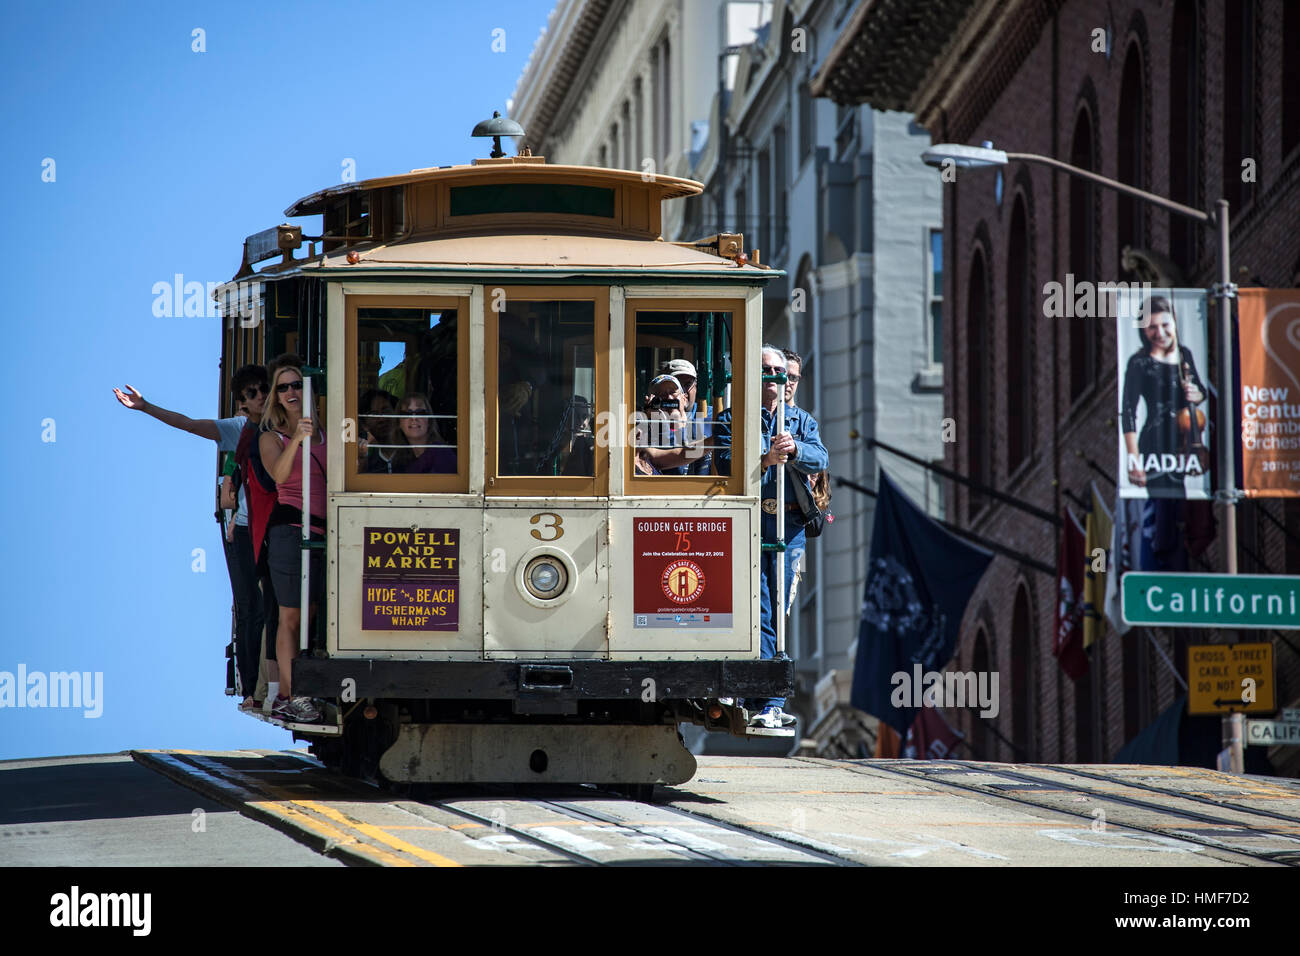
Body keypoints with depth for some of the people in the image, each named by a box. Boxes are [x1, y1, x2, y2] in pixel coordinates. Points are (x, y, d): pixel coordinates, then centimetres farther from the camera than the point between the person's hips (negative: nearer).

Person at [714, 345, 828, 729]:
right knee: (758, 614, -9)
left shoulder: (802, 421, 18)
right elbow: (726, 463, -7)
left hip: (790, 526, 4)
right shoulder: (731, 420, 8)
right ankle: (768, 703, -13)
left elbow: (821, 459, 3)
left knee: (778, 612, 3)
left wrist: (794, 449, -18)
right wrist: (764, 460, -24)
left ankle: (762, 700, 9)